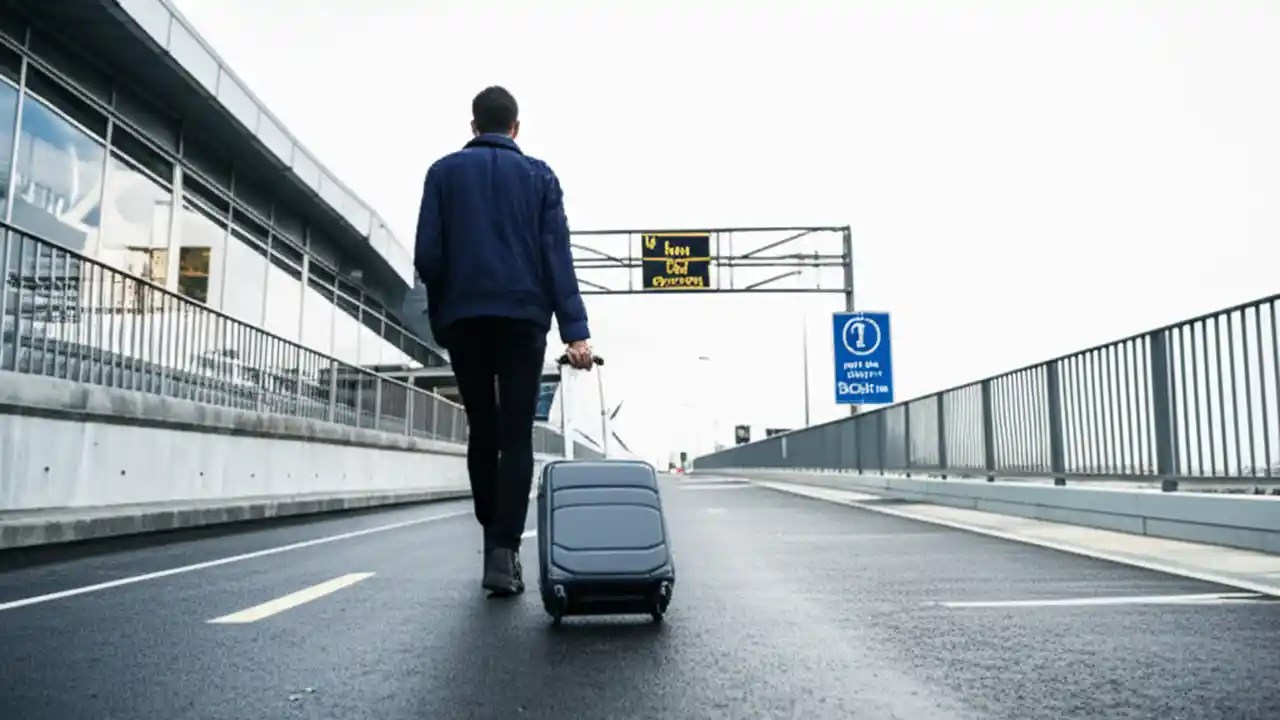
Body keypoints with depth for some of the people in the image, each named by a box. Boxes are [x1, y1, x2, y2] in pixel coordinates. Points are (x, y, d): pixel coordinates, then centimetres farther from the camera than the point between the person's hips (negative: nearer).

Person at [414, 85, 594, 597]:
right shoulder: (539, 175, 9)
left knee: (481, 433, 13)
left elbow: (427, 255, 1)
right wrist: (575, 330, -7)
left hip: (463, 319, 1)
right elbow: (557, 256, -1)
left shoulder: (444, 172, 10)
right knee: (516, 437, -1)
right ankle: (504, 551, -11)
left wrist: (439, 315, 13)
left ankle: (496, 542, 17)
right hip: (523, 317, -1)